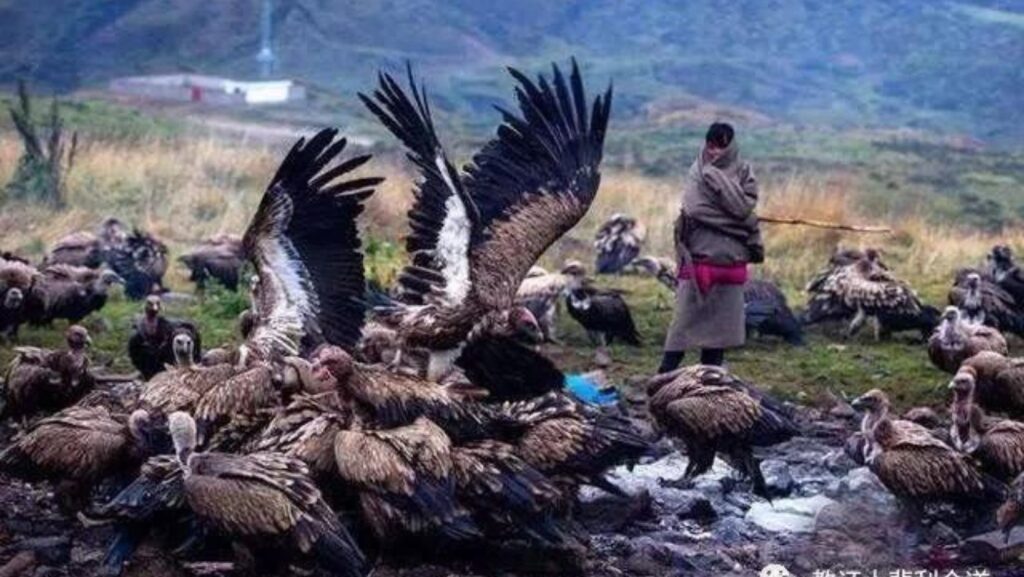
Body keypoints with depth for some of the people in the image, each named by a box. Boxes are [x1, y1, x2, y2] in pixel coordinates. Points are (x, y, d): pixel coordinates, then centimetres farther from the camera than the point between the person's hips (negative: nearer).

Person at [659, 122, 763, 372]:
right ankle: (666, 372, 0)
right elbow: (693, 208, -9)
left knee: (721, 319, 6)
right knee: (687, 314, -2)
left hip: (730, 257, 1)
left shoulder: (743, 172, 5)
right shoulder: (699, 171, 4)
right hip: (699, 255, -1)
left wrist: (717, 177, -12)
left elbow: (744, 207, -11)